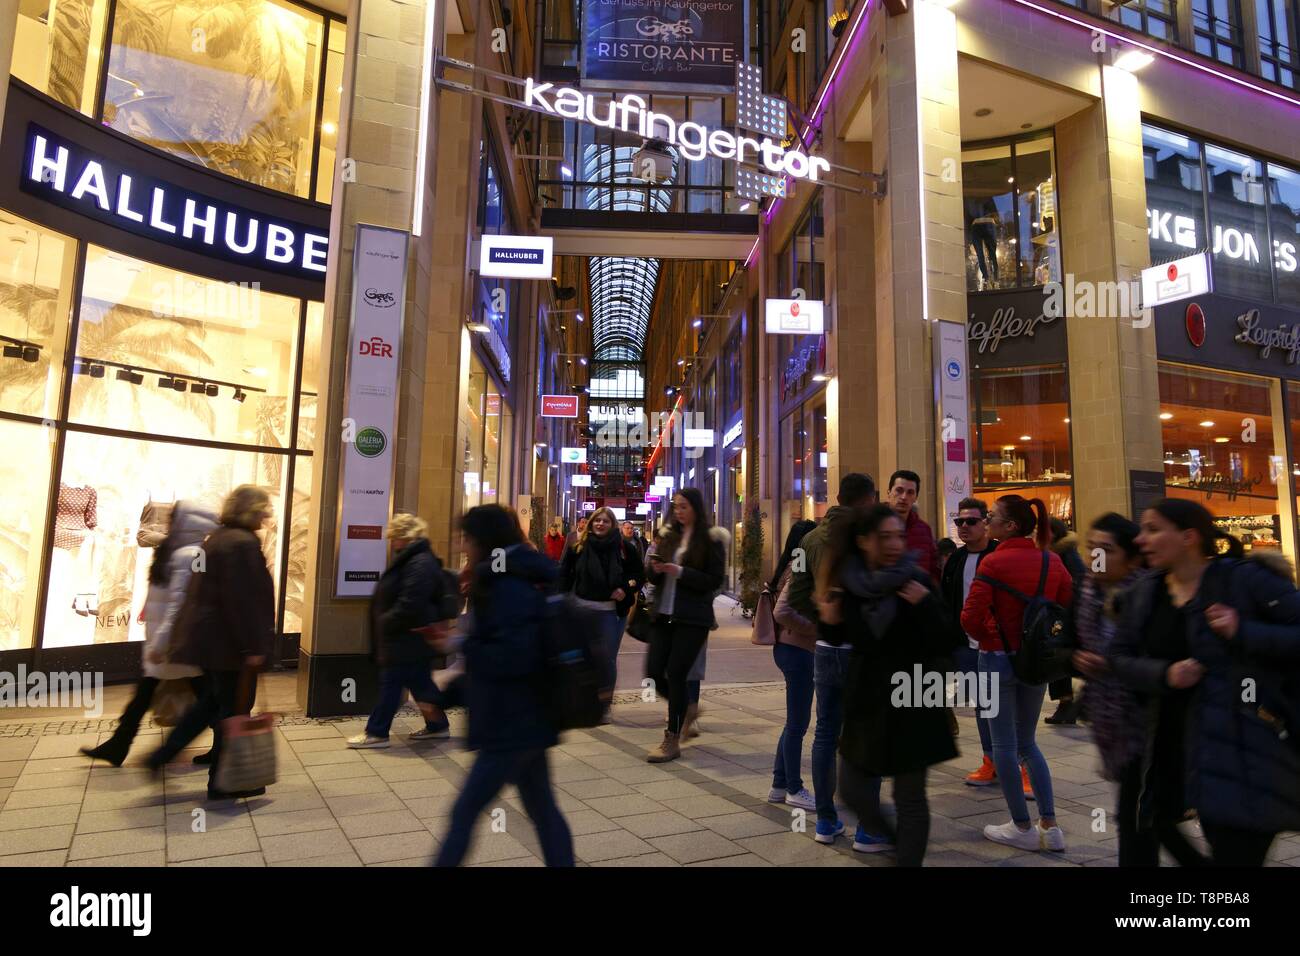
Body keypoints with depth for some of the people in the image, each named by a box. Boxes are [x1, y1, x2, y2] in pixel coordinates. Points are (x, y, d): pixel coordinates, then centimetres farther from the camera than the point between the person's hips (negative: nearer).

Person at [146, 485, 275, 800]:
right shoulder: (243, 543, -20)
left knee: (211, 701, 24)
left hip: (208, 637, 10)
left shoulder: (216, 538, 12)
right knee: (233, 709, 4)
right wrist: (253, 646, -21)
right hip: (229, 642, -10)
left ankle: (162, 756, 26)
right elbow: (243, 600, -25)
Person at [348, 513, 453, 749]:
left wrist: (384, 623, -16)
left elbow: (410, 606, -26)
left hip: (409, 640, -10)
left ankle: (377, 733, 10)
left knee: (390, 684, 0)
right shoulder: (409, 559, 13)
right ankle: (438, 725, 25)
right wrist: (383, 623, 15)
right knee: (420, 683, 16)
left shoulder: (420, 564, -22)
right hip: (407, 639, 10)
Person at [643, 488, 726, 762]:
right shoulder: (669, 537, 12)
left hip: (692, 618, -5)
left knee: (675, 675, -6)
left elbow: (715, 580, -9)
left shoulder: (711, 541, -4)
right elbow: (653, 577, 15)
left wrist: (681, 572, -18)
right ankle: (683, 708, 32)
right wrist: (655, 569, -8)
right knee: (653, 674, 2)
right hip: (664, 615, 6)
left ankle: (672, 741, 7)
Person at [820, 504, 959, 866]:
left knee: (909, 796, 5)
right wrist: (830, 622, -9)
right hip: (866, 700, 4)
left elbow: (945, 647, -13)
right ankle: (899, 842, 41)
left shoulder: (916, 581, -11)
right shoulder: (848, 583, -4)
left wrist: (926, 606, -27)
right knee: (853, 789, 13)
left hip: (910, 703, -4)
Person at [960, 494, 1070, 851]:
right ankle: (1050, 826, 17)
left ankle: (1022, 827, 16)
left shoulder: (994, 562, -15)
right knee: (1027, 742, 19)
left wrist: (987, 635, 3)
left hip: (999, 660, -5)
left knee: (1004, 744, 8)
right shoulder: (1052, 561, 0)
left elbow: (971, 619, -18)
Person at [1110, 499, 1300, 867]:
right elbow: (1121, 657, 7)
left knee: (1235, 853, -1)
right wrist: (1164, 674, -10)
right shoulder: (1144, 593, 7)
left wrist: (1243, 633, -23)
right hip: (1177, 747, 6)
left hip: (1244, 750, -5)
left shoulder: (1245, 579, -9)